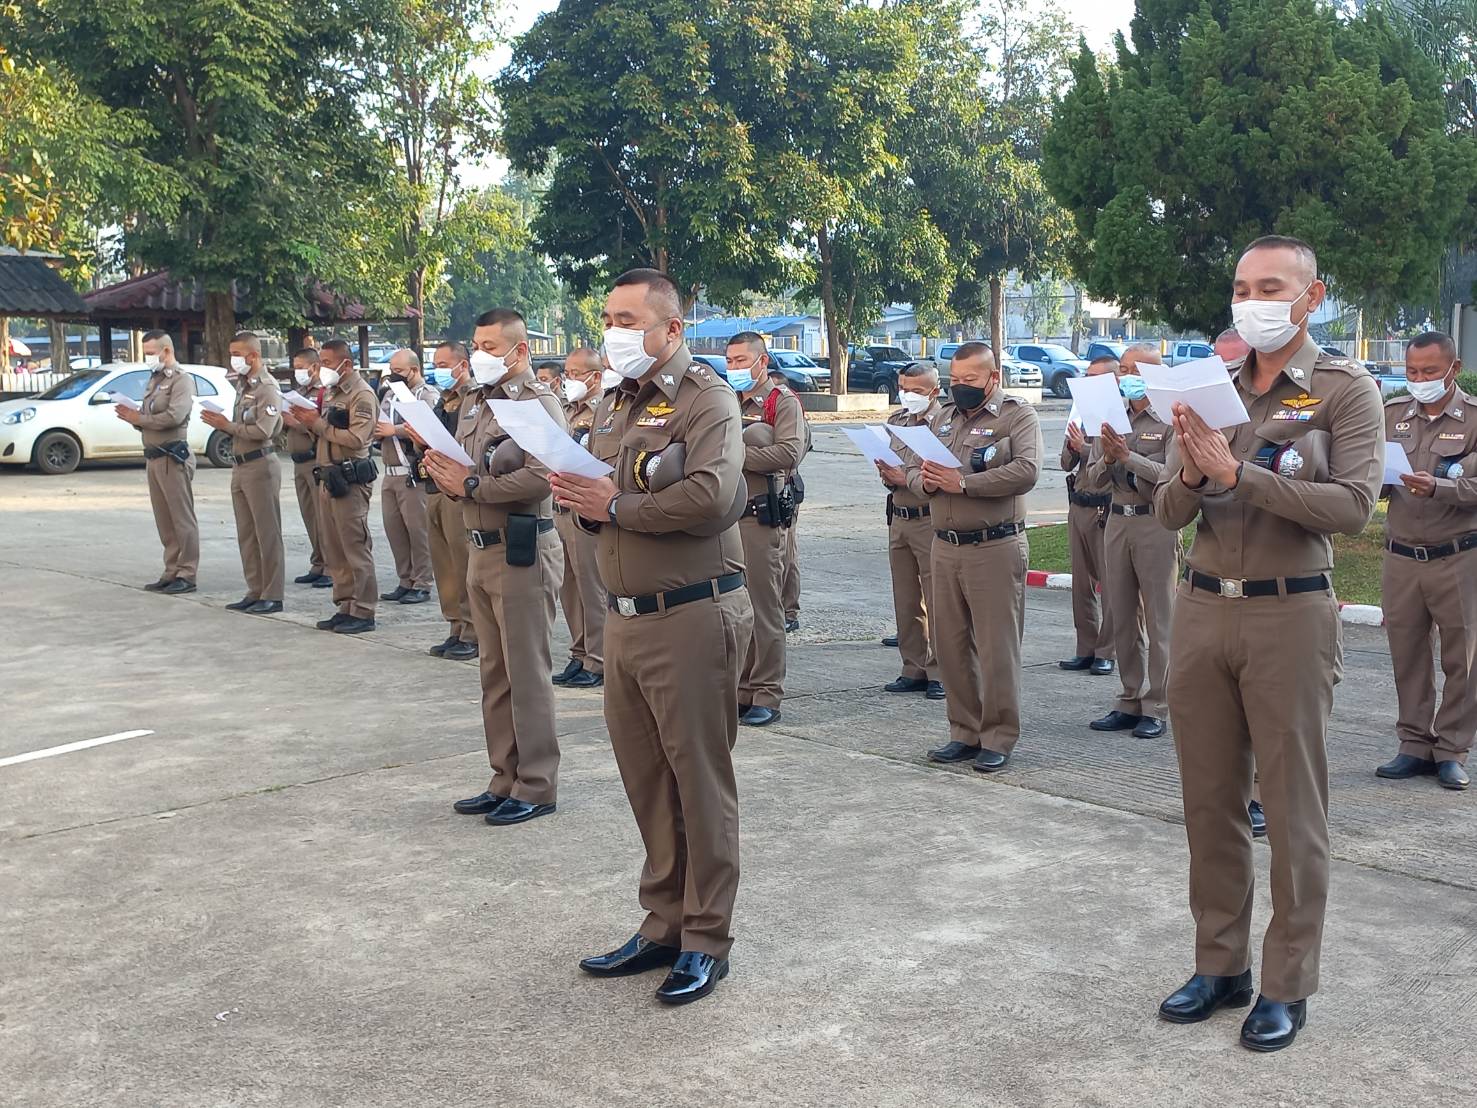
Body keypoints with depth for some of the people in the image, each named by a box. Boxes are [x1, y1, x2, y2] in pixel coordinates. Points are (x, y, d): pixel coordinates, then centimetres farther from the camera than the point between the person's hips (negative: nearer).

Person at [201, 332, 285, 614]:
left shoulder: (266, 387, -11)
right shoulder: (243, 385, 16)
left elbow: (262, 431, -22)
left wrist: (228, 426, -14)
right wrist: (223, 423, 0)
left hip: (260, 465, -9)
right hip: (240, 465, 9)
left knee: (267, 533, -4)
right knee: (246, 534, 12)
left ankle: (272, 596, 0)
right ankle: (255, 591, 19)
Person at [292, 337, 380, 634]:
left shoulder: (361, 394, -10)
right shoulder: (331, 392, 18)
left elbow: (356, 438, -20)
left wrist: (318, 425, -16)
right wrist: (309, 422, 1)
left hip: (350, 479, -9)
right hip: (328, 476, 9)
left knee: (355, 546, -5)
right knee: (333, 548, 12)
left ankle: (363, 612, -1)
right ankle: (345, 606, 19)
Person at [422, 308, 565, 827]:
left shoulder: (538, 403, -10)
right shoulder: (477, 403, 16)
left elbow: (540, 477, -24)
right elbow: (465, 469, 20)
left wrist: (470, 485, -16)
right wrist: (443, 469, -3)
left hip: (522, 551, -9)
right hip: (481, 549, 9)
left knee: (526, 673, -2)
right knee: (494, 672, 13)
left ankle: (536, 788, 7)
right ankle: (505, 780, 23)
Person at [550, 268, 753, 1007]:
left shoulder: (705, 398, -10)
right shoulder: (614, 404, 16)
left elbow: (711, 496, -25)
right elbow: (594, 491, 20)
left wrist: (616, 508, -14)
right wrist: (576, 495, -5)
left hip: (691, 619, -8)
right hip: (624, 617, 8)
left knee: (699, 782, 2)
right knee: (646, 780, 14)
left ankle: (707, 940, 13)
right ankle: (663, 925, 27)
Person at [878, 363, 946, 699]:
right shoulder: (895, 420, 13)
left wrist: (909, 478, -20)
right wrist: (887, 475, -1)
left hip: (931, 519, -7)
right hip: (899, 519, 7)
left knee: (936, 601, -3)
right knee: (906, 601, 11)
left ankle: (939, 672, 4)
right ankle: (914, 670, 20)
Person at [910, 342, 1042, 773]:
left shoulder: (1018, 415, -3)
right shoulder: (943, 417, 16)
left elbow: (1026, 471, -19)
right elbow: (913, 470, 18)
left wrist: (963, 482, -21)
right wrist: (926, 482, -6)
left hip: (995, 548, -6)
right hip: (945, 547, 6)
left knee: (997, 648, -2)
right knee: (951, 645, 10)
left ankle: (998, 740, 8)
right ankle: (964, 733, 20)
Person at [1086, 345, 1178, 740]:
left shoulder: (1169, 421, -6)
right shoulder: (1110, 419, 11)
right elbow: (1094, 479, 8)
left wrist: (1128, 456, -21)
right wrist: (1107, 459, -12)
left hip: (1155, 522, -6)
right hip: (1117, 519, 6)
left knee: (1157, 618, 0)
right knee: (1123, 618, 11)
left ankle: (1155, 707, 6)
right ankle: (1130, 701, 19)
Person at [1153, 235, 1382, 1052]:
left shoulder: (1346, 390, -3)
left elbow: (1353, 507, -17)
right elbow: (1167, 513, 7)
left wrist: (1237, 473, -22)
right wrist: (1191, 476, -15)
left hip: (1290, 616, -4)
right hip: (1202, 609, 5)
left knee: (1292, 810, 3)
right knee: (1209, 801, 10)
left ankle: (1288, 985, 15)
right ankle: (1222, 965, 24)